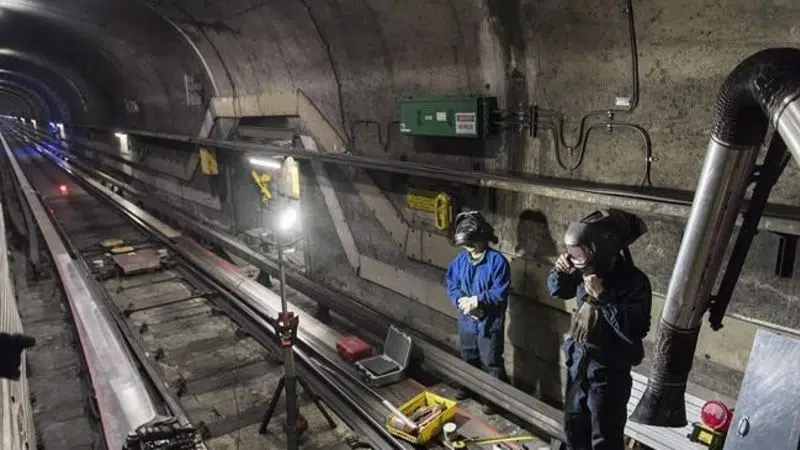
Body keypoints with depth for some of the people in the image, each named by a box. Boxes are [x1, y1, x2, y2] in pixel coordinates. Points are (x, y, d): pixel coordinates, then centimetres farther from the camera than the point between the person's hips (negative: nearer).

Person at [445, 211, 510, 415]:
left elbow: (500, 293, -21)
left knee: (491, 361, 9)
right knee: (468, 356, 24)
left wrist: (477, 300, -24)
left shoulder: (497, 261, -19)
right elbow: (451, 286, 1)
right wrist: (462, 301, -17)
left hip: (489, 322, -5)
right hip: (466, 320, 6)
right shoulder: (460, 260, -2)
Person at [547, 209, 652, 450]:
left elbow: (634, 331, -31)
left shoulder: (634, 282, -24)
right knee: (573, 424, 23)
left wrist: (602, 295, -32)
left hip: (609, 372, -6)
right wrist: (560, 270, -14)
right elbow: (557, 290, 8)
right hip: (578, 362, 6)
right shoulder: (586, 271, -9)